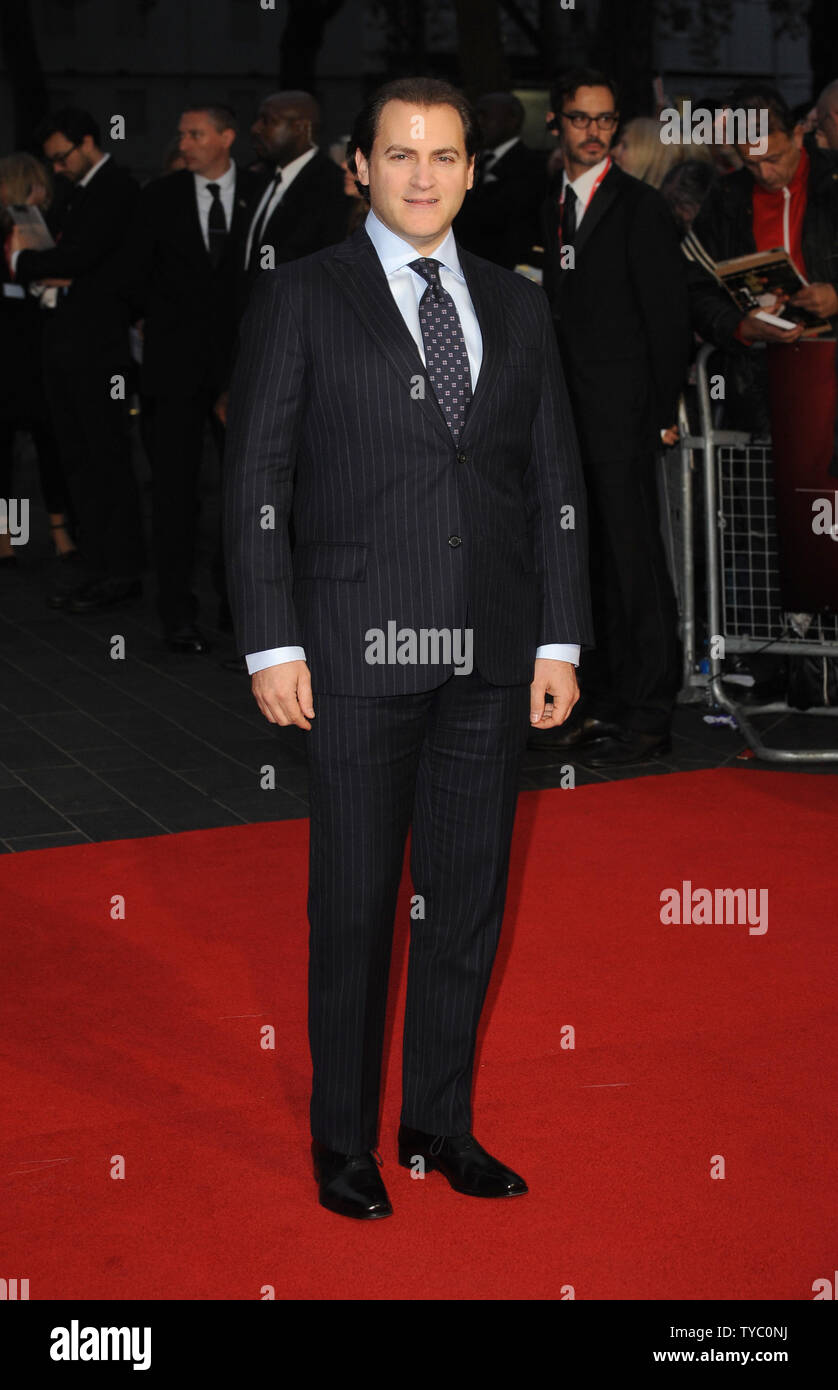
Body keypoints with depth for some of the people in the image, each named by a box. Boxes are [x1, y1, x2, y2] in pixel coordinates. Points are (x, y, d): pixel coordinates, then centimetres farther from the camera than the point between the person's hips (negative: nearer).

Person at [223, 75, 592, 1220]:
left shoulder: (517, 307, 12)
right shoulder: (301, 299, 1)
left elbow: (555, 481, 12)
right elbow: (254, 482, -2)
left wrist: (559, 640, 5)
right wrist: (272, 643, -9)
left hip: (490, 654, 4)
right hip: (358, 649, -3)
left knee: (469, 896, 10)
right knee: (354, 903, 3)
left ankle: (442, 1122, 24)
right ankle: (344, 1142, 17)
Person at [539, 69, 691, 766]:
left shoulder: (642, 205, -4)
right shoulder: (554, 209, 16)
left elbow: (670, 316, -6)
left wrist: (663, 412, -10)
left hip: (623, 414, -7)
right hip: (571, 416, 7)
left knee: (634, 557, -6)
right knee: (595, 560, 10)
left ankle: (649, 714, -2)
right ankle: (606, 700, 17)